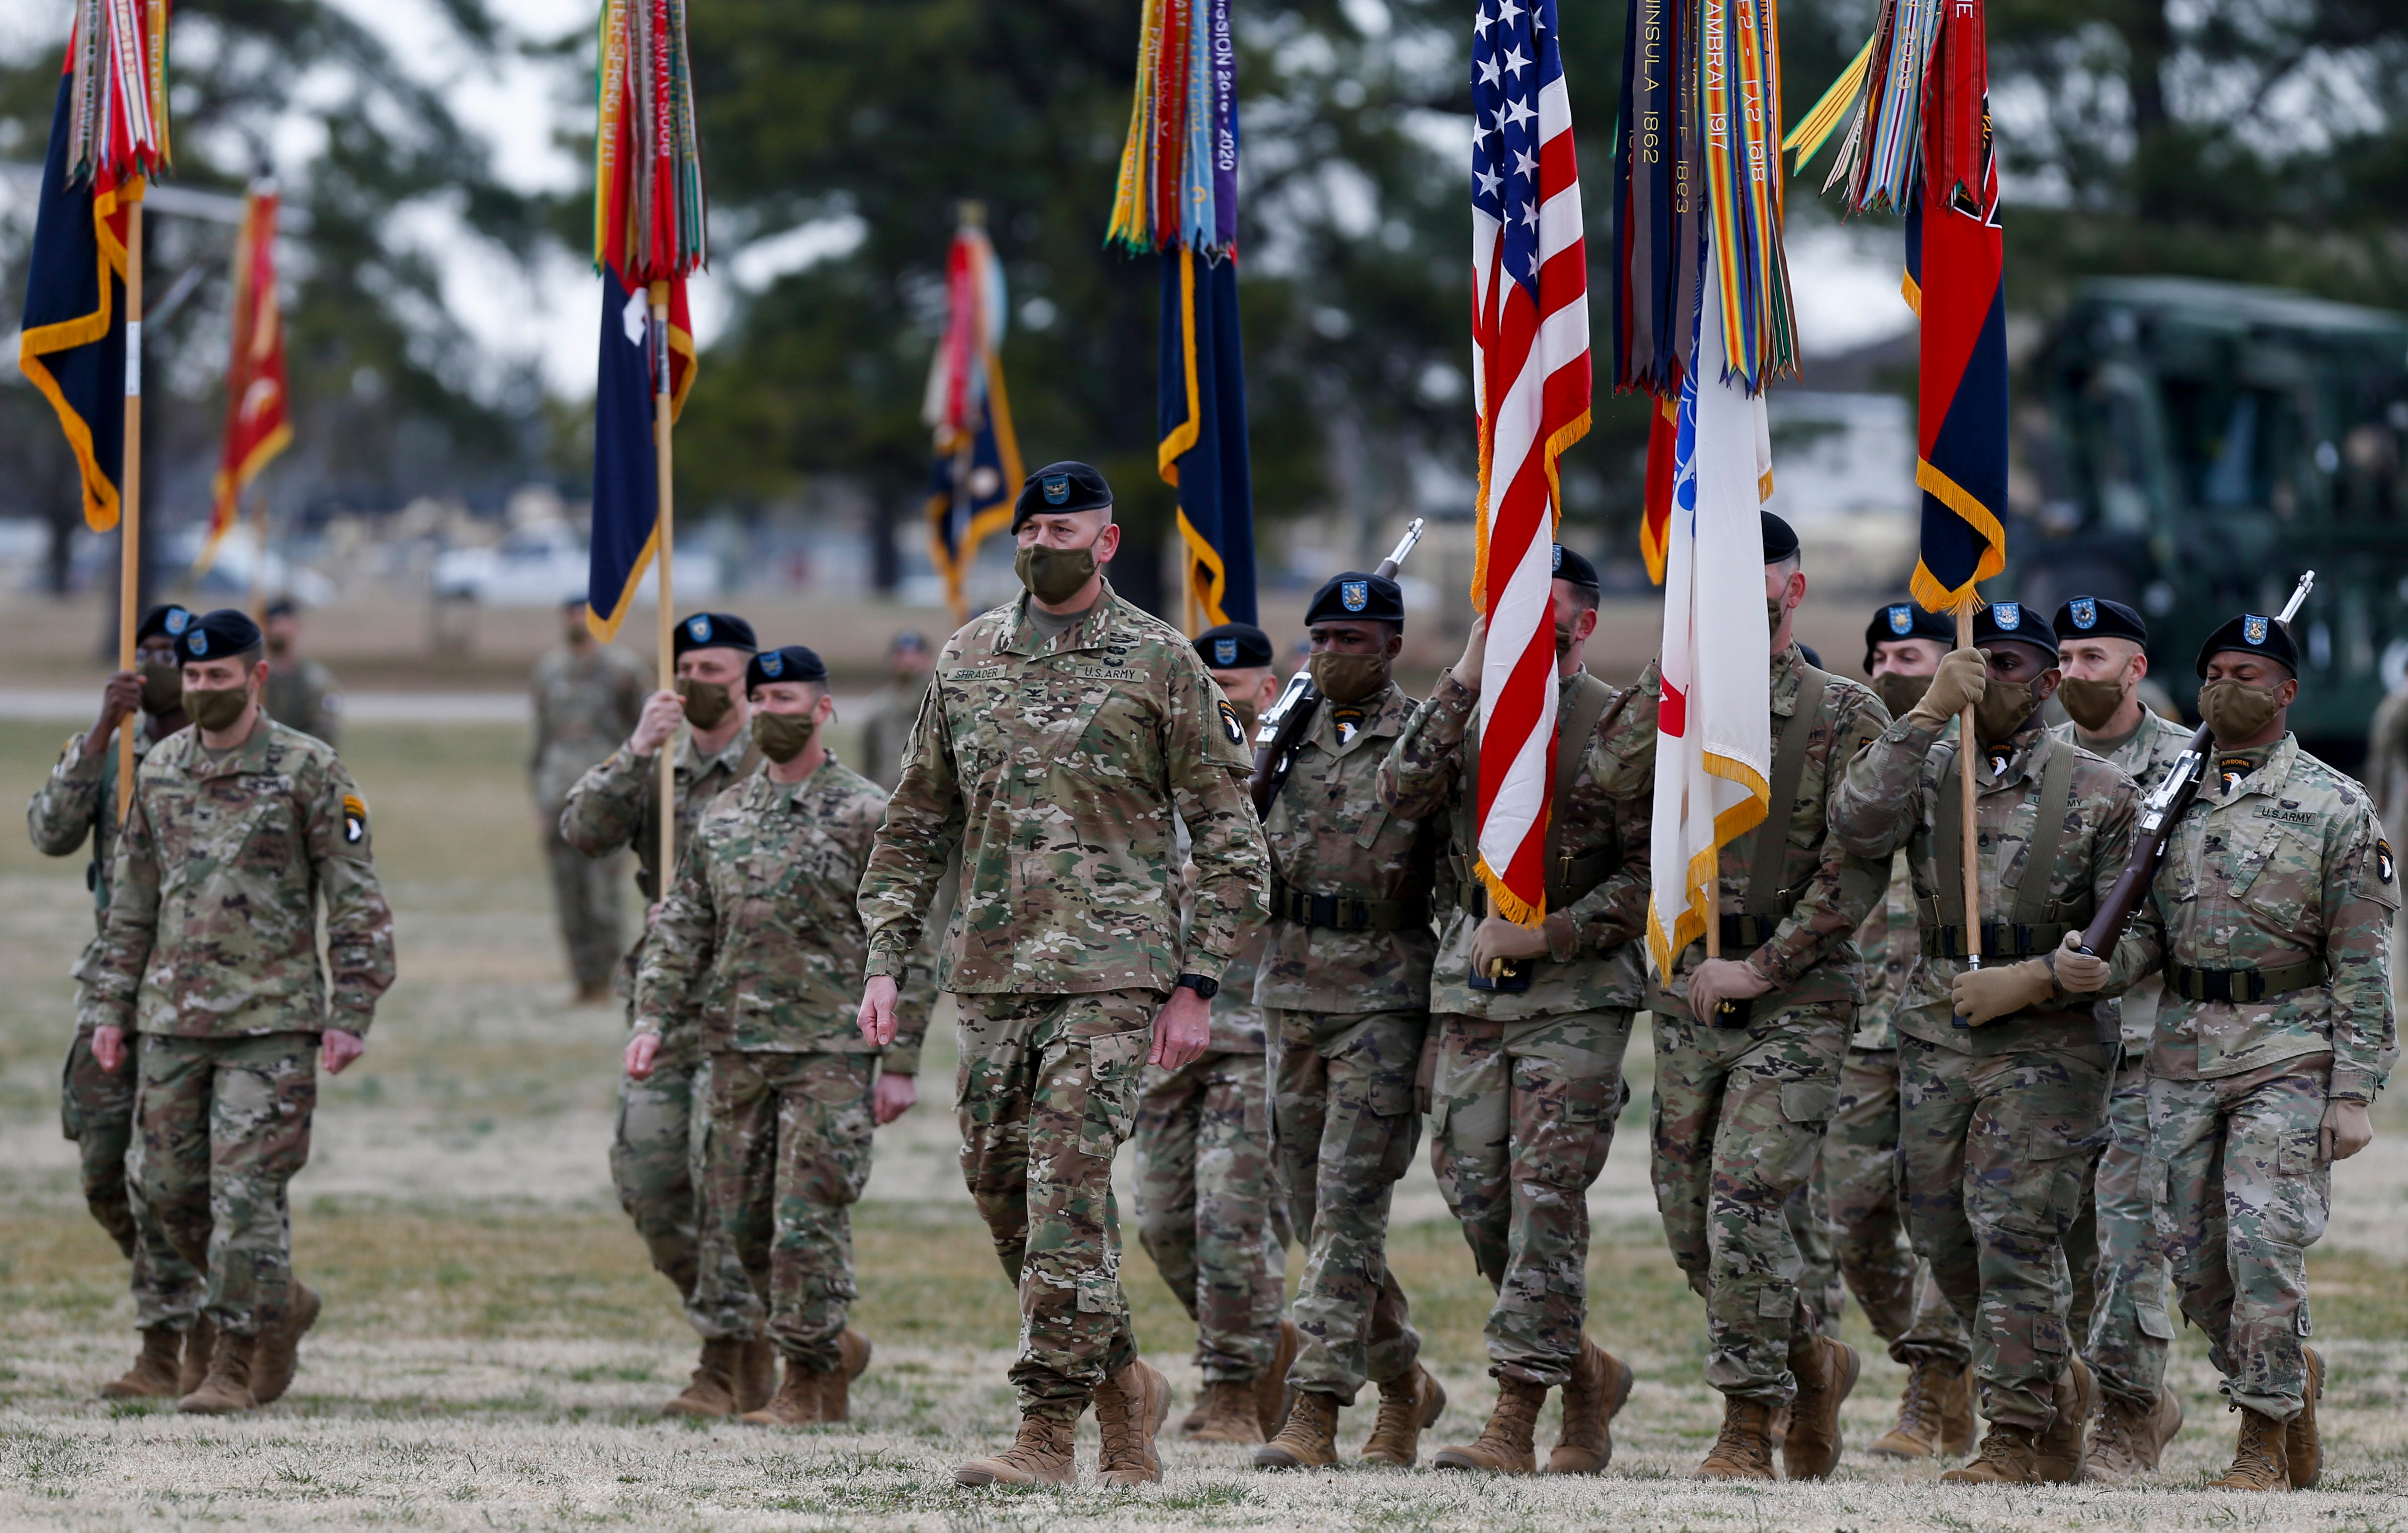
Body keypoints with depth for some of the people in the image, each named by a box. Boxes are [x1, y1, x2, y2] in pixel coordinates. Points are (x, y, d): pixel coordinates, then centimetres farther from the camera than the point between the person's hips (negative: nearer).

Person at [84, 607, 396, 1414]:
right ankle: (281, 1307, 25)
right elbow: (131, 901, 16)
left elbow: (358, 903, -5)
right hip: (173, 1018, 5)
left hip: (272, 1021, -5)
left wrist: (350, 1015, -11)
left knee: (248, 1192, -8)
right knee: (163, 1191, 6)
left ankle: (233, 1368, -1)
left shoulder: (308, 771, -5)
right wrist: (110, 1008, 12)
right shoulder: (160, 771, 10)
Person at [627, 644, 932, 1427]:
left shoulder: (865, 815, -5)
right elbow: (682, 928, 14)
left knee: (807, 1218, -9)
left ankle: (807, 1378, 2)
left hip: (829, 1052, -6)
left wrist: (900, 1062, -10)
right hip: (738, 1047, 6)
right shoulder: (724, 816, 12)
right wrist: (653, 1018, 0)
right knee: (735, 1216, 7)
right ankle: (836, 1348, 22)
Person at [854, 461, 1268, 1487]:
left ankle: (1049, 1428, -11)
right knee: (1001, 1187, 7)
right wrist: (885, 961, 8)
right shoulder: (968, 660, 12)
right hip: (992, 973, 5)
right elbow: (916, 824, 17)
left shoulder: (1159, 662, -1)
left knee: (1069, 1182, -13)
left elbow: (1228, 837, -1)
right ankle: (1121, 1383, 23)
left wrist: (1198, 983, -7)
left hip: (1110, 971, -5)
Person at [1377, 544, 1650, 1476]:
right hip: (1469, 989, 5)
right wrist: (1466, 679, -11)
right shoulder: (1473, 714, 11)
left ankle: (1515, 1421, -12)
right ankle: (1585, 1375, 22)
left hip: (1575, 993, -5)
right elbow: (1403, 796, -6)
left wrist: (1544, 934, -16)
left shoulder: (1620, 727, -4)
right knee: (1475, 1196, 5)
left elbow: (1653, 875, -7)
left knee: (1546, 1199, -10)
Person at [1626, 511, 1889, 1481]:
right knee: (1690, 1225, 6)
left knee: (1744, 1205, -15)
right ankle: (1814, 1362, 28)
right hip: (1687, 993, 5)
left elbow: (1858, 868, -9)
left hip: (1795, 1001, -5)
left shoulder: (1846, 717, -2)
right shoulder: (1673, 702, 11)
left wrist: (1761, 966, -13)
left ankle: (1749, 1426, -5)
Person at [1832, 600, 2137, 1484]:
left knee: (2017, 1231, -11)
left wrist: (2029, 981, -14)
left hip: (2049, 1039, -4)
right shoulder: (1926, 771, 7)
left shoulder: (2098, 791, -1)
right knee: (1943, 1232, 9)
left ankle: (2020, 1435, -5)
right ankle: (2058, 1378, 29)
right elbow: (1858, 827, -14)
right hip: (1936, 1035, 4)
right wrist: (1928, 712, -18)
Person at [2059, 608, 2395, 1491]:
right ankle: (2291, 1377, 27)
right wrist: (2097, 968, -11)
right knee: (2194, 1255, 5)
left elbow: (2363, 964, -4)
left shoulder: (2335, 808, -2)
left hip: (2287, 1053, -5)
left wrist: (2352, 1093, -10)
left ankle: (2266, 1439, -2)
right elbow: (2148, 924, 13)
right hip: (2183, 1049, 5)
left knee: (2265, 1242, -12)